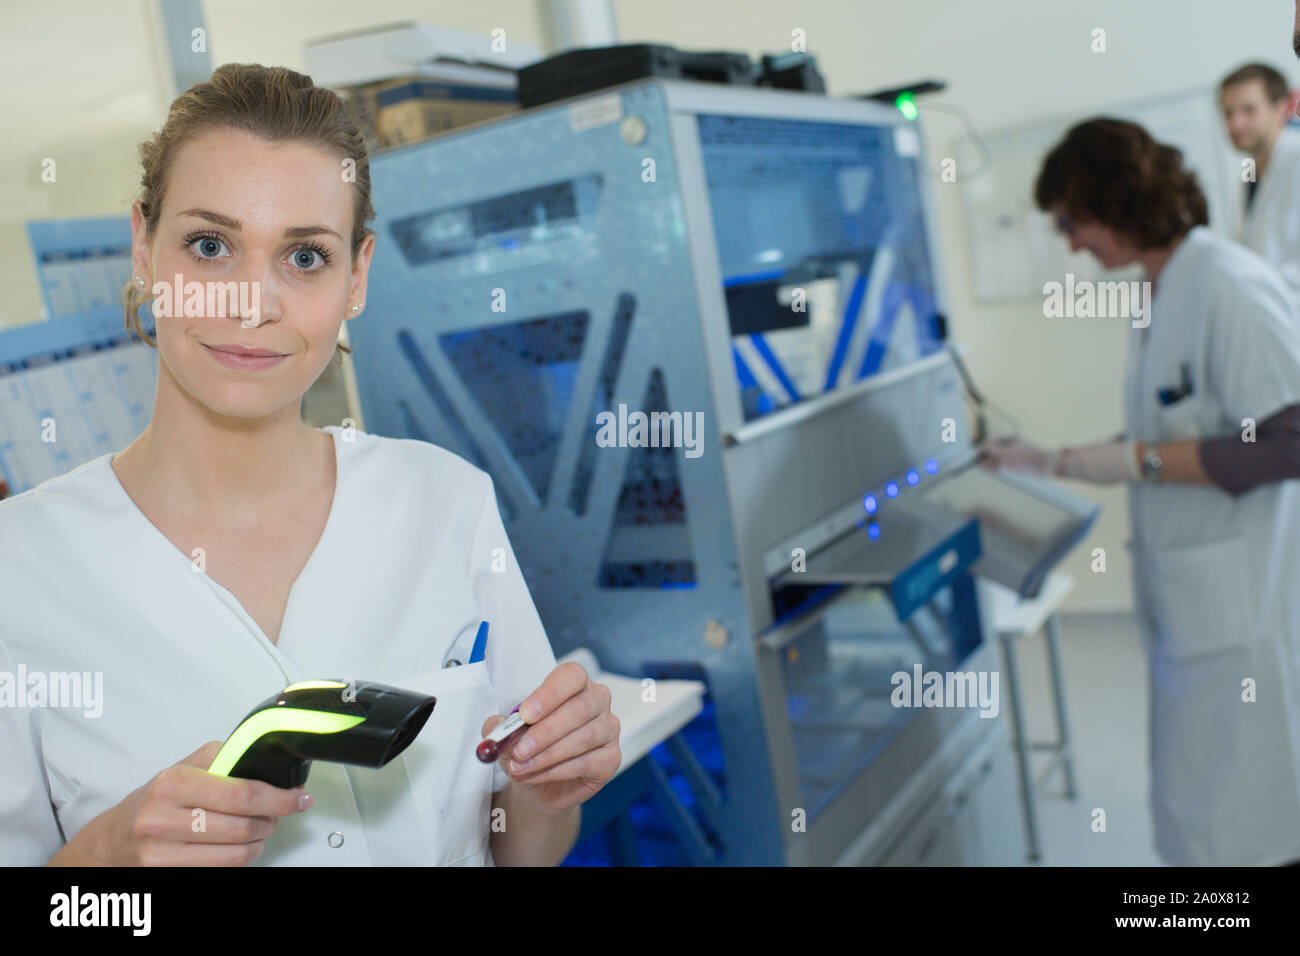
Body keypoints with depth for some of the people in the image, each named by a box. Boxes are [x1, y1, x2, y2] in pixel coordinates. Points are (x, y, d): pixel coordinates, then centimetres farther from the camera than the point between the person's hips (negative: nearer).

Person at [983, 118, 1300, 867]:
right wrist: (1055, 463, 18)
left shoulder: (1228, 286, -17)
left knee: (1226, 830, 1)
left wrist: (1139, 462, -19)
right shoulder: (1167, 294, 11)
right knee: (1196, 812, 17)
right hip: (1194, 603, 9)